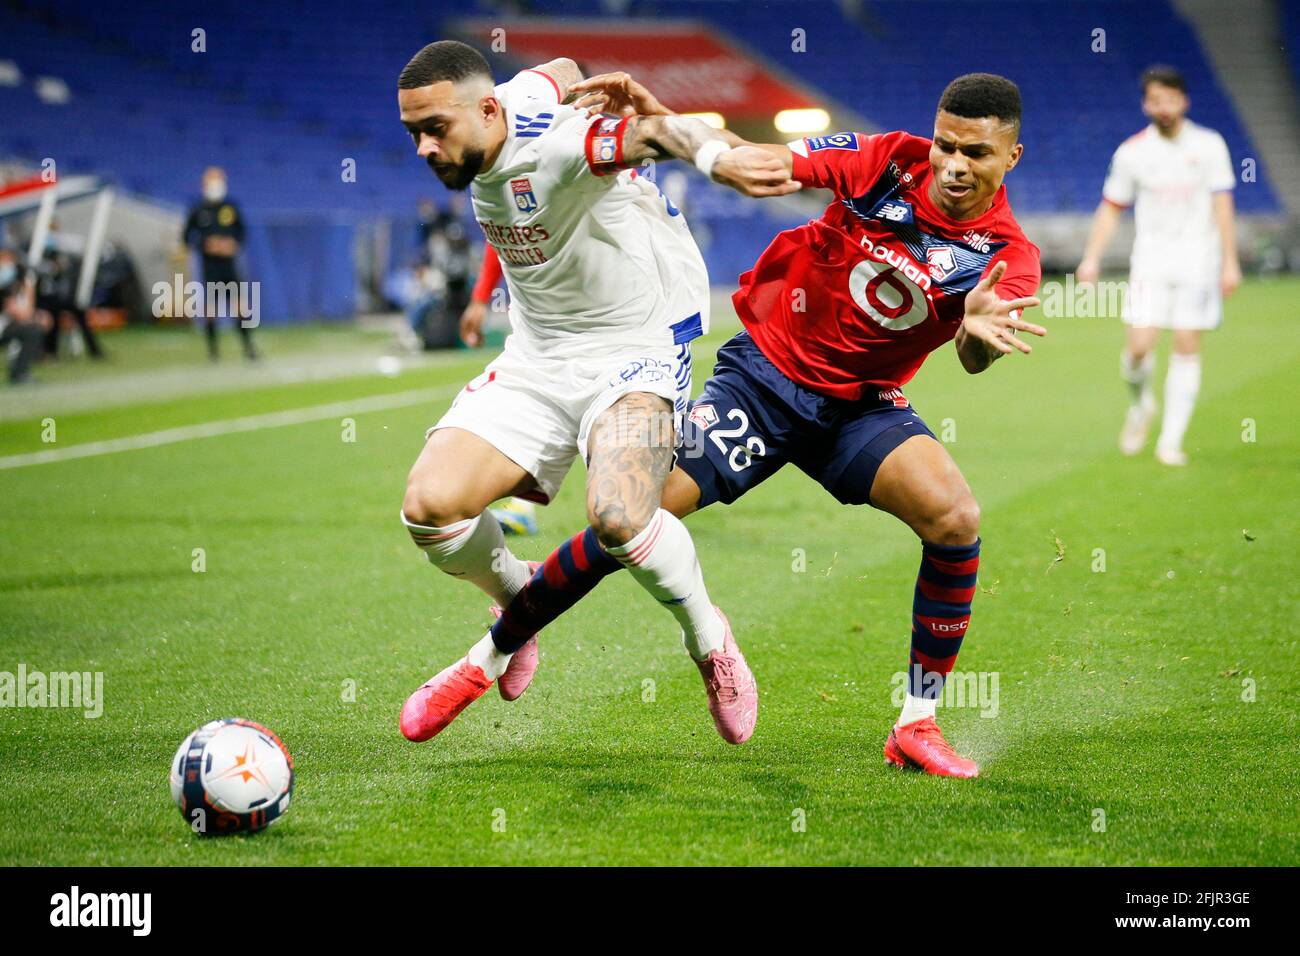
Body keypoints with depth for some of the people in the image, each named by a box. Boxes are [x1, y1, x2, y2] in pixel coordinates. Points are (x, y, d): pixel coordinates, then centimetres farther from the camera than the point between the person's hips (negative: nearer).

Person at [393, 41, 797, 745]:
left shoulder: (556, 145, -27)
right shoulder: (509, 105, -2)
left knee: (617, 518, -33)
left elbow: (652, 130, -50)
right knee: (430, 505, -13)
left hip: (636, 347, -7)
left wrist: (713, 155, -71)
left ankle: (709, 640, -1)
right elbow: (559, 70, 20)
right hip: (537, 354, 7)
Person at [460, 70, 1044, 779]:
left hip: (860, 404, 1)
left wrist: (979, 331, -55)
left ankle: (916, 727, -10)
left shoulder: (1007, 255, -14)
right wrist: (661, 121, -22)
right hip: (765, 369, -1)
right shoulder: (886, 161, -12)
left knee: (954, 516, -25)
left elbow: (974, 359, -31)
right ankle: (496, 648, 9)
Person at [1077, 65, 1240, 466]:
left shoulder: (1209, 145, 0)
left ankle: (1171, 441, 2)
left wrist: (1230, 262, -5)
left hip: (1198, 260, 0)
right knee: (1139, 346, -12)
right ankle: (1140, 405, 20)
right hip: (1150, 261, 0)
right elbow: (1111, 207, 9)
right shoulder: (1131, 152, 2)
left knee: (1187, 348, -4)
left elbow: (1221, 206, 0)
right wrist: (1092, 258, 1)